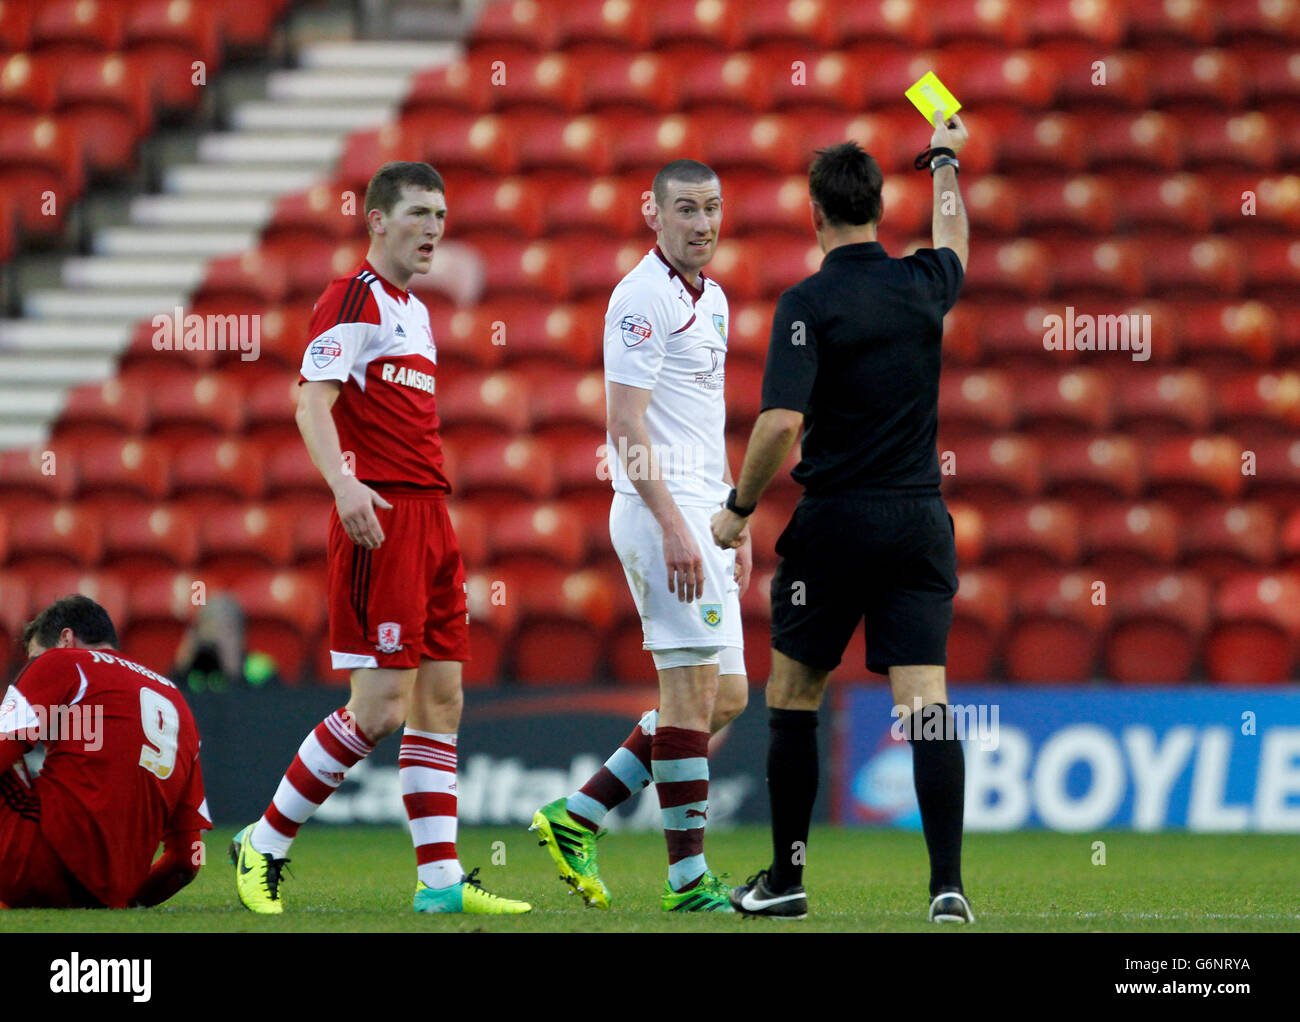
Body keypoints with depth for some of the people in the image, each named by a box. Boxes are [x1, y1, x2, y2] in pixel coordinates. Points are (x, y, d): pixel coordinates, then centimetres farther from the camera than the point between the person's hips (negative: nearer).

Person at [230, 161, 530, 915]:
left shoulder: (416, 312, 21)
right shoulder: (354, 299, -7)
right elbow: (312, 402, -17)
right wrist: (343, 482, -31)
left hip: (430, 516, 9)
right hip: (380, 516, -9)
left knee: (442, 695, 5)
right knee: (381, 704, -11)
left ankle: (441, 879, 5)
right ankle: (263, 847, 1)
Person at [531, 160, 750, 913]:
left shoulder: (712, 299, 18)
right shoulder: (643, 297, -11)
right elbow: (626, 424, -18)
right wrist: (673, 524, -24)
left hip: (702, 514, 10)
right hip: (663, 510, -10)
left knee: (725, 695, 9)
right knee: (694, 688, -9)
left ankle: (578, 818, 12)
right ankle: (688, 876, -6)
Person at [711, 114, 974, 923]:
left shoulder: (809, 304, -10)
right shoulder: (923, 285, 4)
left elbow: (782, 422, -19)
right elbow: (955, 245, 30)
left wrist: (740, 508, -5)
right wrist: (946, 161, 46)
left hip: (835, 522, -3)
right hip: (919, 521, 3)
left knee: (794, 696, 11)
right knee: (926, 702, -3)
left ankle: (787, 878, 16)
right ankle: (947, 882, -15)